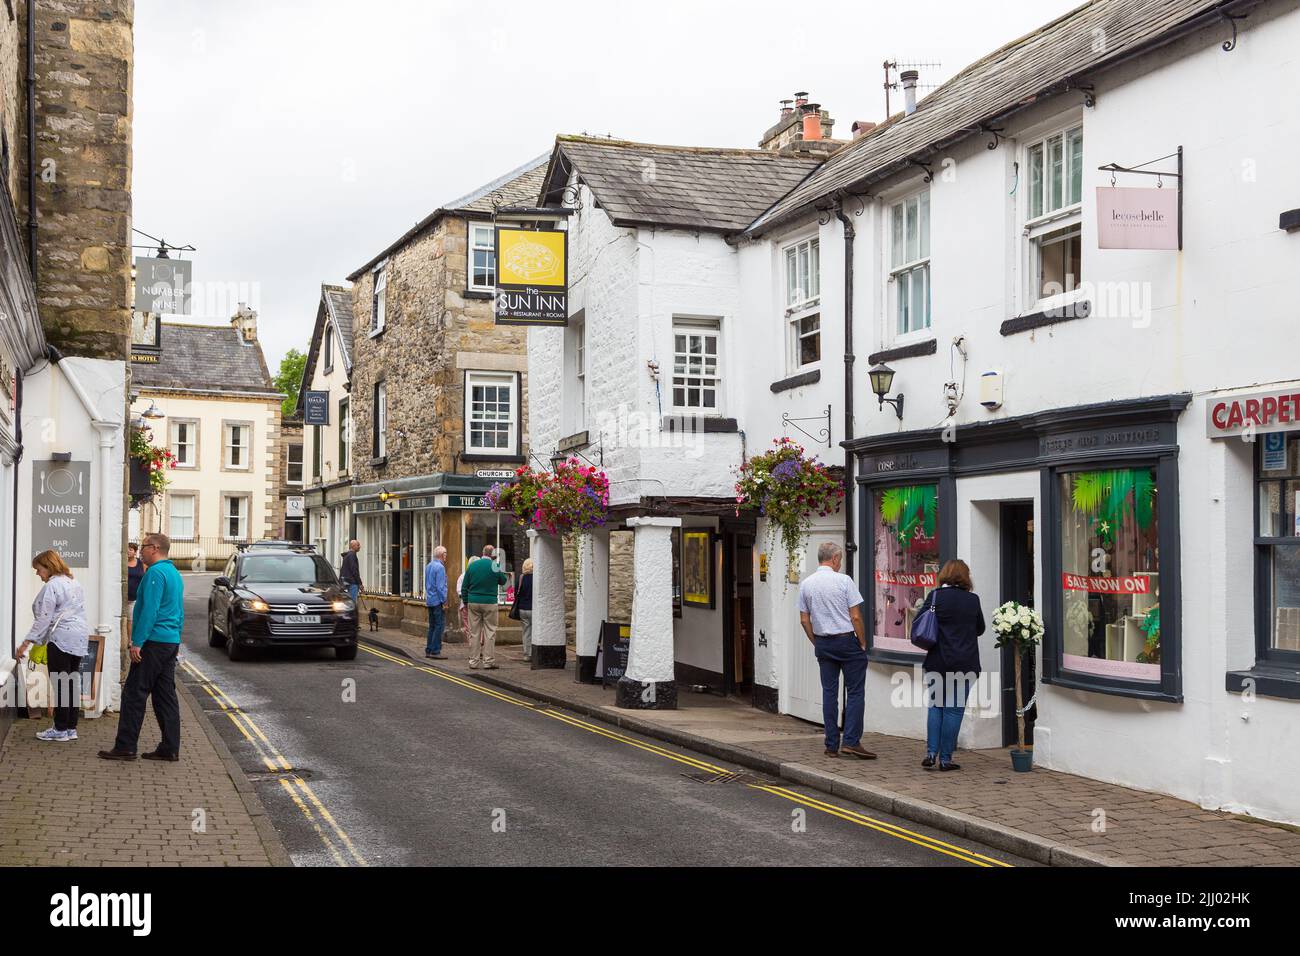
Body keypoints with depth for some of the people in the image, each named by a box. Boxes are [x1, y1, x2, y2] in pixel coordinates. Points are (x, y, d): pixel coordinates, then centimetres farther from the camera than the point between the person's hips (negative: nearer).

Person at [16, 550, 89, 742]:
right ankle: (71, 728, 12)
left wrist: (27, 642, -12)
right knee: (72, 683, 9)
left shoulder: (51, 586, -10)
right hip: (79, 639, 9)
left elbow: (44, 618, -15)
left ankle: (61, 729, 1)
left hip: (61, 639, -9)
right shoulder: (74, 584, 18)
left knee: (60, 685, -3)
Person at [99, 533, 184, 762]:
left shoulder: (155, 573, -13)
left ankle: (125, 747, -2)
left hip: (154, 641, -9)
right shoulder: (175, 573, 17)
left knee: (134, 694, -4)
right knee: (165, 695, 10)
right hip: (172, 641, 9)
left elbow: (149, 610, -20)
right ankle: (170, 749, 10)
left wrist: (137, 642, -19)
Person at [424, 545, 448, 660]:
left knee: (432, 626, 13)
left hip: (430, 600, 9)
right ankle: (435, 651, -10)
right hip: (438, 600, -9)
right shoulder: (440, 567, -15)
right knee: (440, 625, -7)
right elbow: (440, 586, -19)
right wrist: (444, 602, -15)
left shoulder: (428, 566, 14)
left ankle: (429, 650, 14)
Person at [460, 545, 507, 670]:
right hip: (489, 603, -3)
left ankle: (473, 661, 11)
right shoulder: (495, 566, -7)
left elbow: (464, 586, 6)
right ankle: (488, 661, 0)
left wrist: (465, 601, 15)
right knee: (490, 632, 2)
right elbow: (503, 581, 8)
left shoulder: (472, 565, 3)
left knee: (474, 632, 8)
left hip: (473, 602, 3)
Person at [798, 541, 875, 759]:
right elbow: (856, 617, -11)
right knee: (855, 692, 1)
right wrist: (862, 643, 0)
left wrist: (817, 643, 16)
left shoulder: (806, 584, 4)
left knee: (829, 692, 8)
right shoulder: (844, 581, -11)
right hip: (846, 640, -5)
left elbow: (804, 620, 7)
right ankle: (851, 741, -8)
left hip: (823, 643, 5)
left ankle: (832, 745, 9)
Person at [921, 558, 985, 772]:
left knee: (935, 706, 14)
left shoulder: (934, 596, -5)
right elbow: (980, 629, 10)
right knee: (954, 709, 4)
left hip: (937, 661, 1)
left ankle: (931, 752, 5)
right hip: (964, 664, -1)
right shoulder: (972, 600, -4)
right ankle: (945, 758, 6)